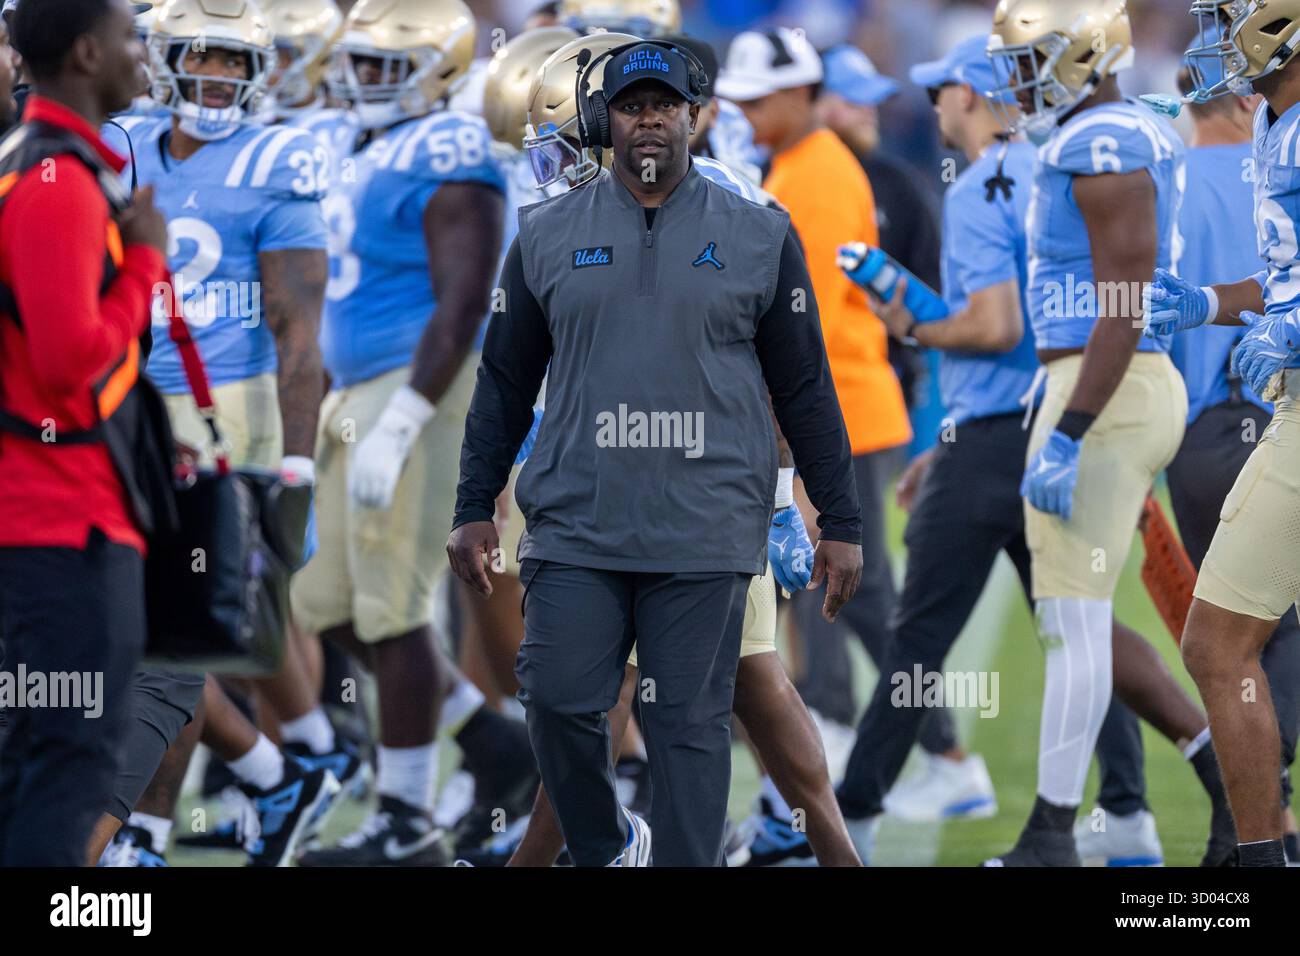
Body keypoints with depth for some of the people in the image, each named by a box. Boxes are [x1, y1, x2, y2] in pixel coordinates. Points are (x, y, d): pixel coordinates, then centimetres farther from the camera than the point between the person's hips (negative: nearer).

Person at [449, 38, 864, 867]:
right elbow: (505, 382, 14)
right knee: (561, 704, -5)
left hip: (705, 533, -1)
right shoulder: (549, 236, 9)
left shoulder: (758, 237, 6)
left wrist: (841, 521, 7)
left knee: (691, 726, -3)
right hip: (576, 529, 1)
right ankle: (606, 851, 20)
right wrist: (475, 509, 10)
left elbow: (805, 387, 8)